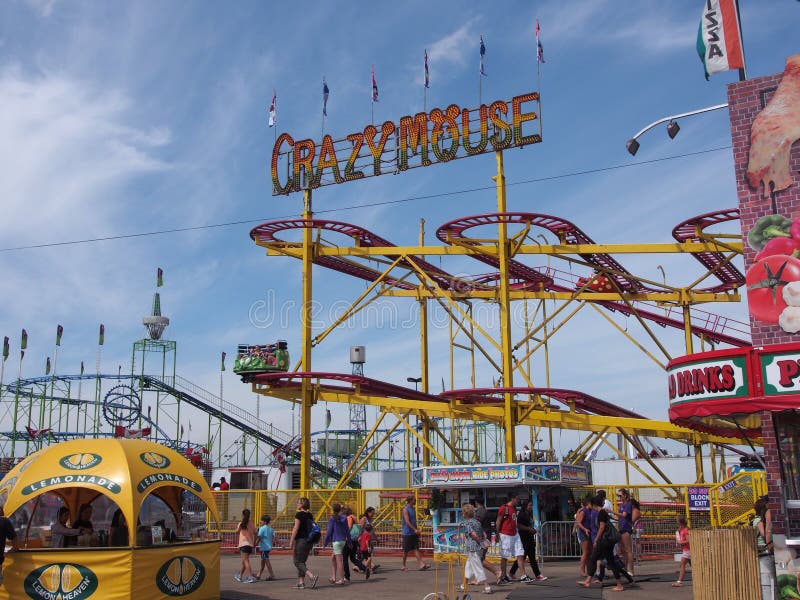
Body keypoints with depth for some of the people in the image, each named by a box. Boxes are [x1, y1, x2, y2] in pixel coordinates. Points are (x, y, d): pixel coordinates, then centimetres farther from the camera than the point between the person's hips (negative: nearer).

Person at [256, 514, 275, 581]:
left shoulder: (262, 528, -13)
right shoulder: (271, 529, 9)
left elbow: (259, 538, -15)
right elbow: (273, 537, 7)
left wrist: (255, 544, -7)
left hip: (264, 547, -8)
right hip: (269, 546, 8)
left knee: (266, 560, -5)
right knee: (263, 560, 16)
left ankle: (272, 575, -5)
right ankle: (259, 575, 25)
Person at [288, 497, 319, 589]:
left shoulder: (299, 514, -11)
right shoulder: (310, 515, 12)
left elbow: (296, 529, -14)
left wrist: (291, 541, -10)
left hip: (301, 540, -8)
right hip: (309, 541, 8)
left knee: (297, 562, -4)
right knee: (302, 561, 16)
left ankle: (312, 576, -20)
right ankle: (301, 582, 13)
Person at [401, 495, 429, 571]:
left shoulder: (413, 508, 13)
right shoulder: (405, 509, -12)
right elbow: (407, 521, -20)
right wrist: (415, 530, -26)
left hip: (414, 533, 7)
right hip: (407, 533, -7)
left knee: (416, 548, -1)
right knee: (406, 550, 3)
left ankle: (421, 565, -9)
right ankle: (403, 565, 14)